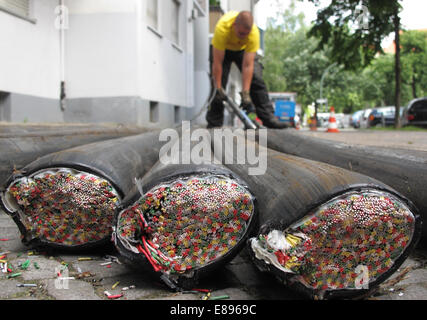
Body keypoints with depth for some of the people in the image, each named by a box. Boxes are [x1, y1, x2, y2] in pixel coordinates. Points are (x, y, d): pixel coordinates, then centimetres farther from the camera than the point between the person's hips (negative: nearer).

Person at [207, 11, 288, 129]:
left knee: (257, 79, -13)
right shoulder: (222, 28, -41)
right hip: (222, 48, -1)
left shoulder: (254, 33, -36)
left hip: (243, 49, 1)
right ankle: (214, 121, -1)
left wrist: (245, 93, -37)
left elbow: (248, 65, -35)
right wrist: (218, 88, -32)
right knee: (219, 81, -11)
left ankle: (268, 118, -10)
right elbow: (217, 63, -36)